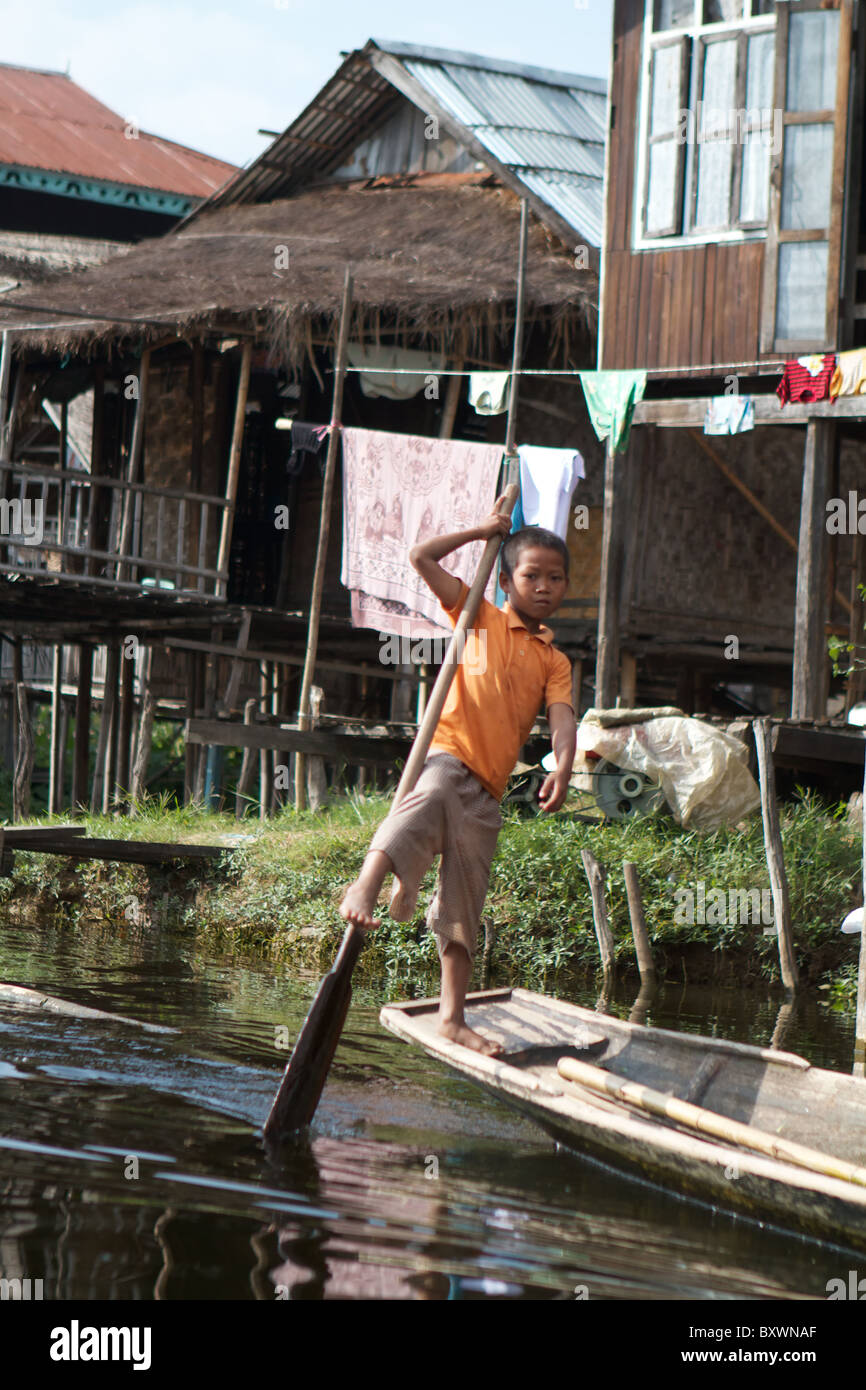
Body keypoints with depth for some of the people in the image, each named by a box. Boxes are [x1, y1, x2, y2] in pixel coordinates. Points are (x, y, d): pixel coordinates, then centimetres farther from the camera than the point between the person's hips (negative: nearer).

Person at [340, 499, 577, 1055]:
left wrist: (563, 767, -19)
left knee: (463, 912, 10)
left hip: (486, 791, 5)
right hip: (447, 754, -5)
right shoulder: (481, 618, 11)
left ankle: (452, 1015, 16)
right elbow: (422, 556, 5)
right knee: (432, 795, -42)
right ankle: (367, 884, -60)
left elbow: (563, 718, 1)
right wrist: (483, 531, 10)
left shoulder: (555, 662, 19)